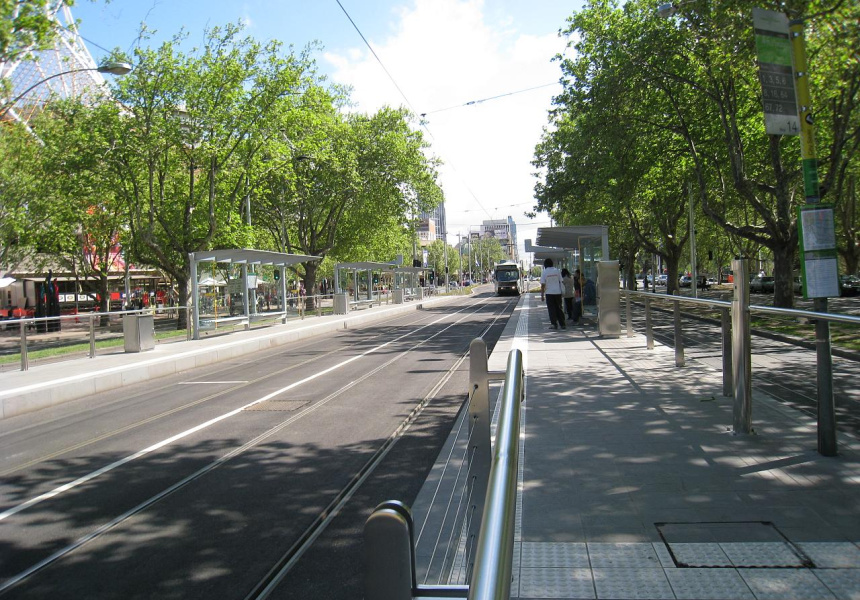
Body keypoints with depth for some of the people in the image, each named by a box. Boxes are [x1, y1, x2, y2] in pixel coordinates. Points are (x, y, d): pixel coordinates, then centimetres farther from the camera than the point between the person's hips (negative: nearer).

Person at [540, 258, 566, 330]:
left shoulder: (544, 272, -4)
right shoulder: (557, 271, 5)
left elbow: (543, 285, -7)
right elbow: (561, 282, 5)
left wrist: (542, 295, -3)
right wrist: (562, 292, 12)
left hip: (549, 293, -3)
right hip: (557, 292, 3)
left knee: (551, 309, 2)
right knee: (559, 308, 11)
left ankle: (554, 324, -5)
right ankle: (562, 324, 9)